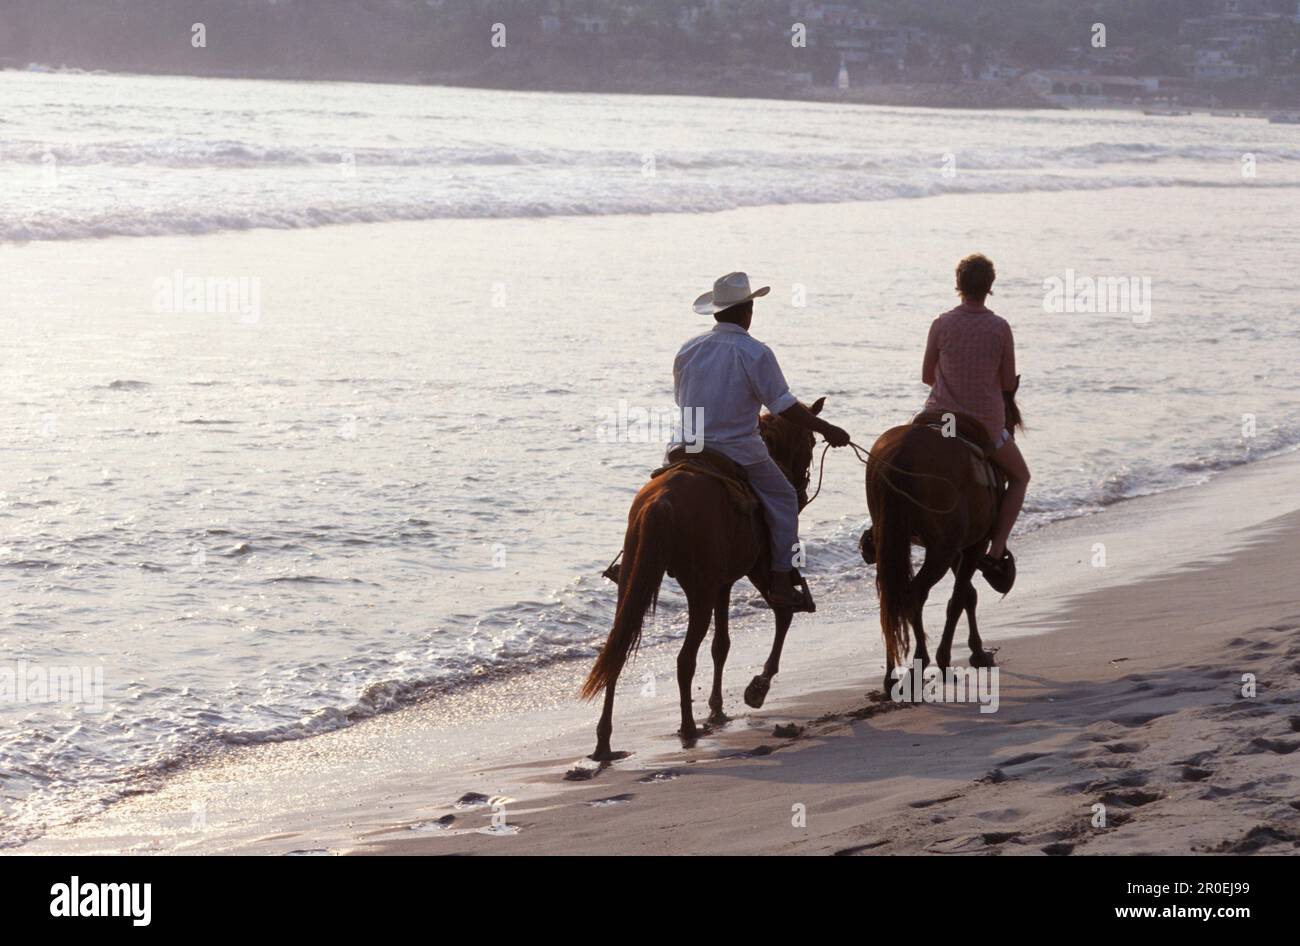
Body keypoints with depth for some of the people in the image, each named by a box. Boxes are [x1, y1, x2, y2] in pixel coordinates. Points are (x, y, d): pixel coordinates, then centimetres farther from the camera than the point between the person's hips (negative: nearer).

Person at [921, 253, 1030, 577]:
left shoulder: (941, 325, -7)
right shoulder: (1001, 328, -8)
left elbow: (927, 376, 3)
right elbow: (1009, 384, -2)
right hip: (987, 423, -1)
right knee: (1019, 477, 23)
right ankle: (996, 550, 10)